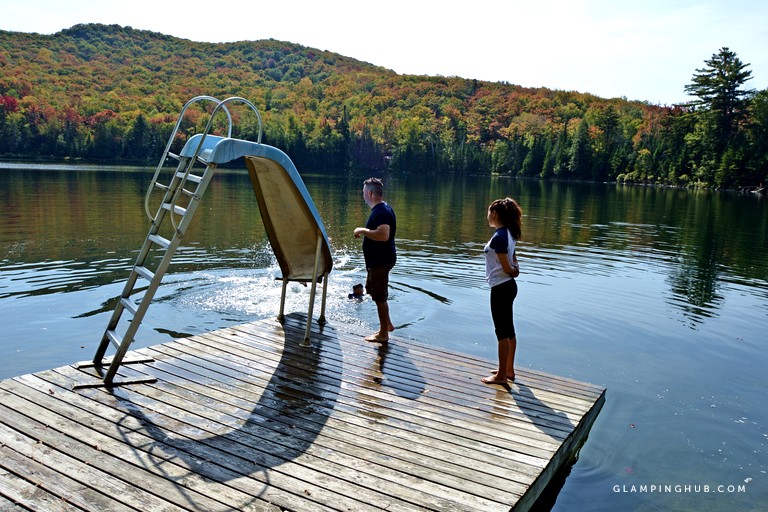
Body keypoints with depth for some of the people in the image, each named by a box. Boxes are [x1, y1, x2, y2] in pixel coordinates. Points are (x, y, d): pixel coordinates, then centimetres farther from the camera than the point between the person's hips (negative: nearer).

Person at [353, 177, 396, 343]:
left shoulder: (382, 212, -22)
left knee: (380, 296, 0)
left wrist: (362, 230, -27)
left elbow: (383, 235, -37)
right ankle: (387, 324, 32)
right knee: (372, 290, 23)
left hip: (381, 261, -11)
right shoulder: (381, 209, 11)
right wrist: (364, 232, 14)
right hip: (378, 259, 11)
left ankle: (383, 334, 12)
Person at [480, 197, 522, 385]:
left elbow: (507, 268, -17)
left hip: (500, 288, -10)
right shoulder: (508, 234, 10)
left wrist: (514, 271, 1)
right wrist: (515, 269, -6)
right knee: (509, 329, 16)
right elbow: (514, 266, 12)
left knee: (502, 331, 0)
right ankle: (508, 370, 28)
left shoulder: (498, 237, -20)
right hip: (509, 286, 10)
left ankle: (501, 375, 11)